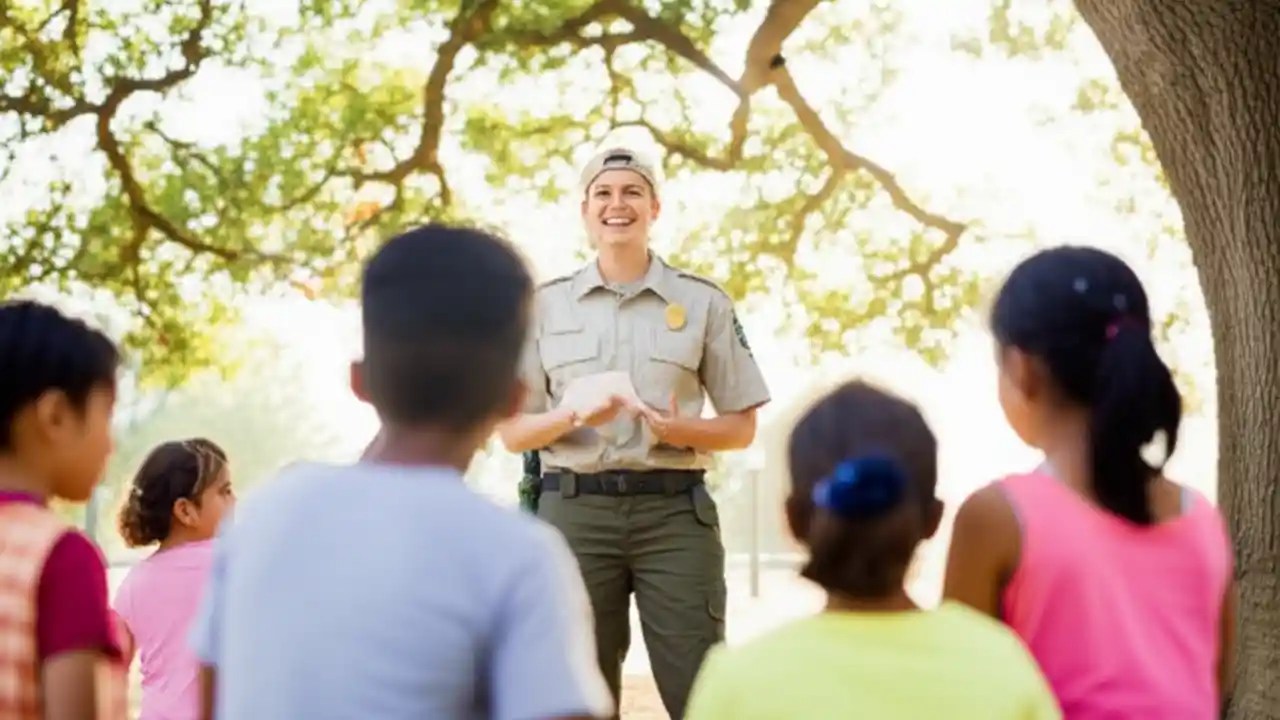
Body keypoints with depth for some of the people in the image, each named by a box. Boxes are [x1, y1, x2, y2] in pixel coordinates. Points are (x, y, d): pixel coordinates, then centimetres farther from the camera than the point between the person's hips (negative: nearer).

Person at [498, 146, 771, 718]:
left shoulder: (703, 302, 6)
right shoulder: (545, 305, 9)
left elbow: (741, 427, 8)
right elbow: (514, 432, 7)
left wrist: (680, 430, -12)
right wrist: (574, 416, -13)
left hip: (673, 511, -1)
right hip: (575, 511, 1)